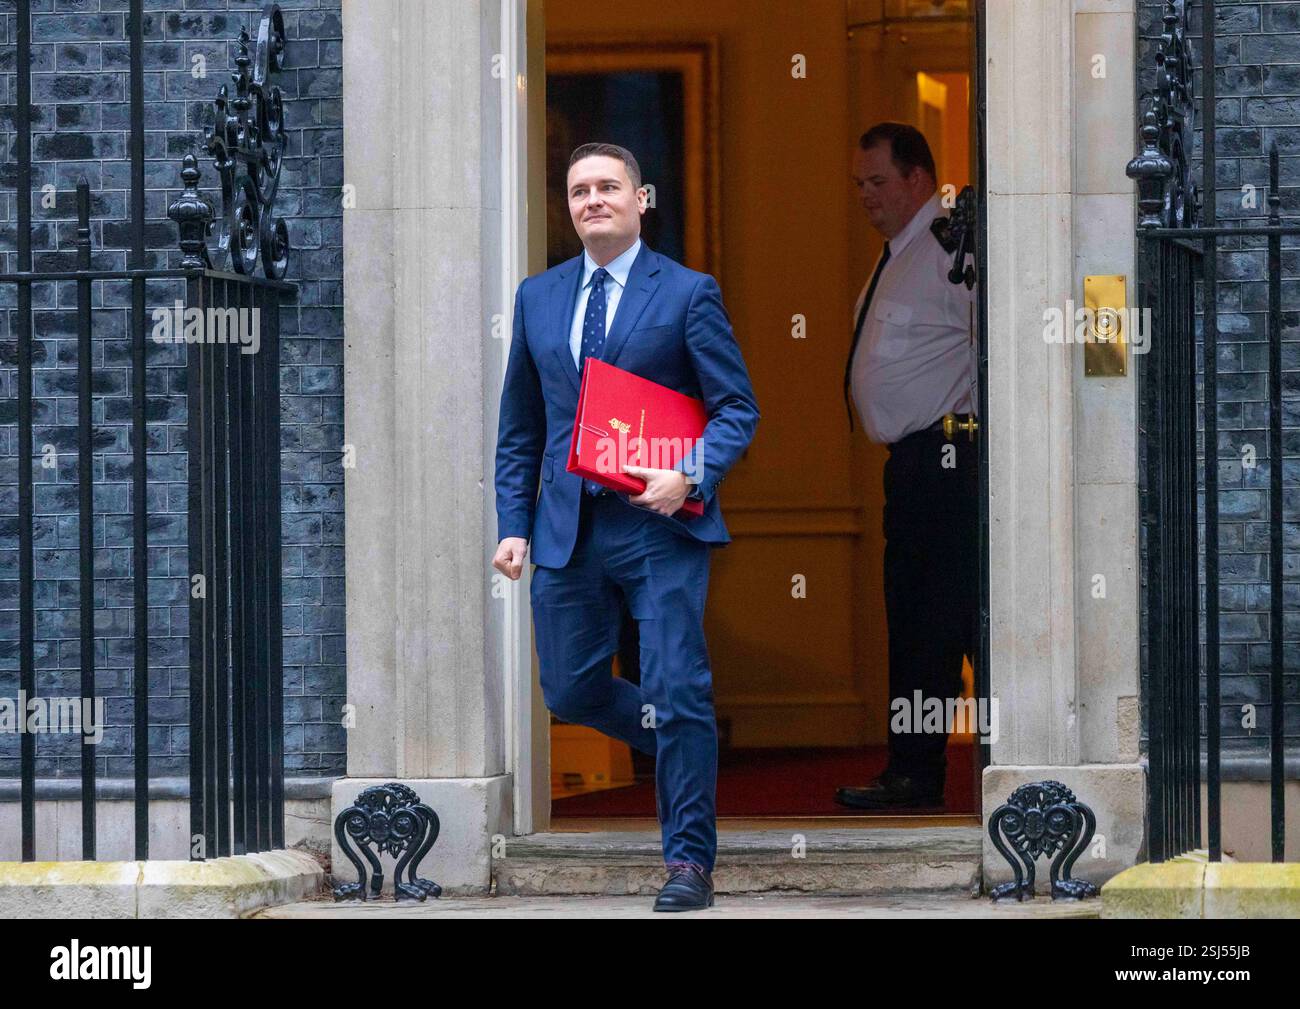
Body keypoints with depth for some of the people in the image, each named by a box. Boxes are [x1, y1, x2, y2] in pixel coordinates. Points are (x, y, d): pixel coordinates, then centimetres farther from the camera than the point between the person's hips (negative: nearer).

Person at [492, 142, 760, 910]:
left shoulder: (688, 294, -1)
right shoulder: (539, 298, 12)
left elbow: (737, 407, -2)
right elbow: (520, 426, 16)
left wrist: (691, 477, -19)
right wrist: (514, 524, 7)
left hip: (661, 526, -5)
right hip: (569, 530, 5)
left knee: (678, 693, -7)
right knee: (571, 690, 9)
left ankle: (690, 861, 0)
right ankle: (680, 741, 36)